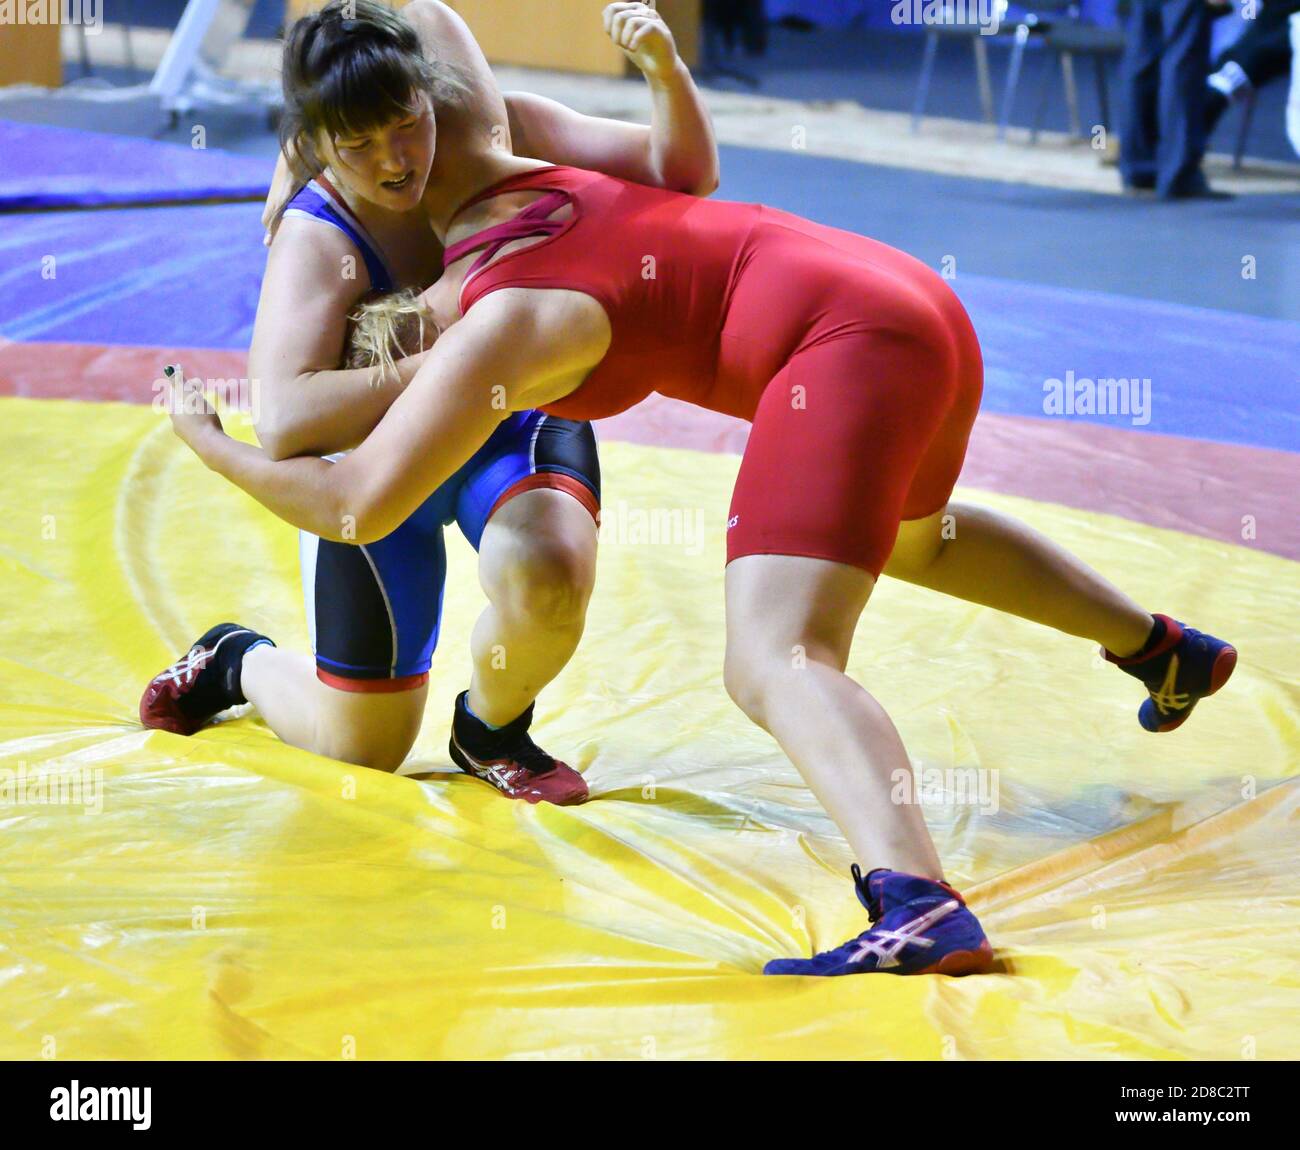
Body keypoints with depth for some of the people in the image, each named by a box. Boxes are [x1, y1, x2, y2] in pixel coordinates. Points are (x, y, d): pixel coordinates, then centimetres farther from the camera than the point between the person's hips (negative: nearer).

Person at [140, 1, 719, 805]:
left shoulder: (492, 128, -21)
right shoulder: (316, 241, -31)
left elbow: (688, 175, -19)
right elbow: (285, 422, -47)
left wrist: (666, 70, -39)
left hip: (515, 422, 2)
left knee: (550, 573, -34)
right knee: (361, 749, 7)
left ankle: (491, 729, 2)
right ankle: (241, 660, 43)